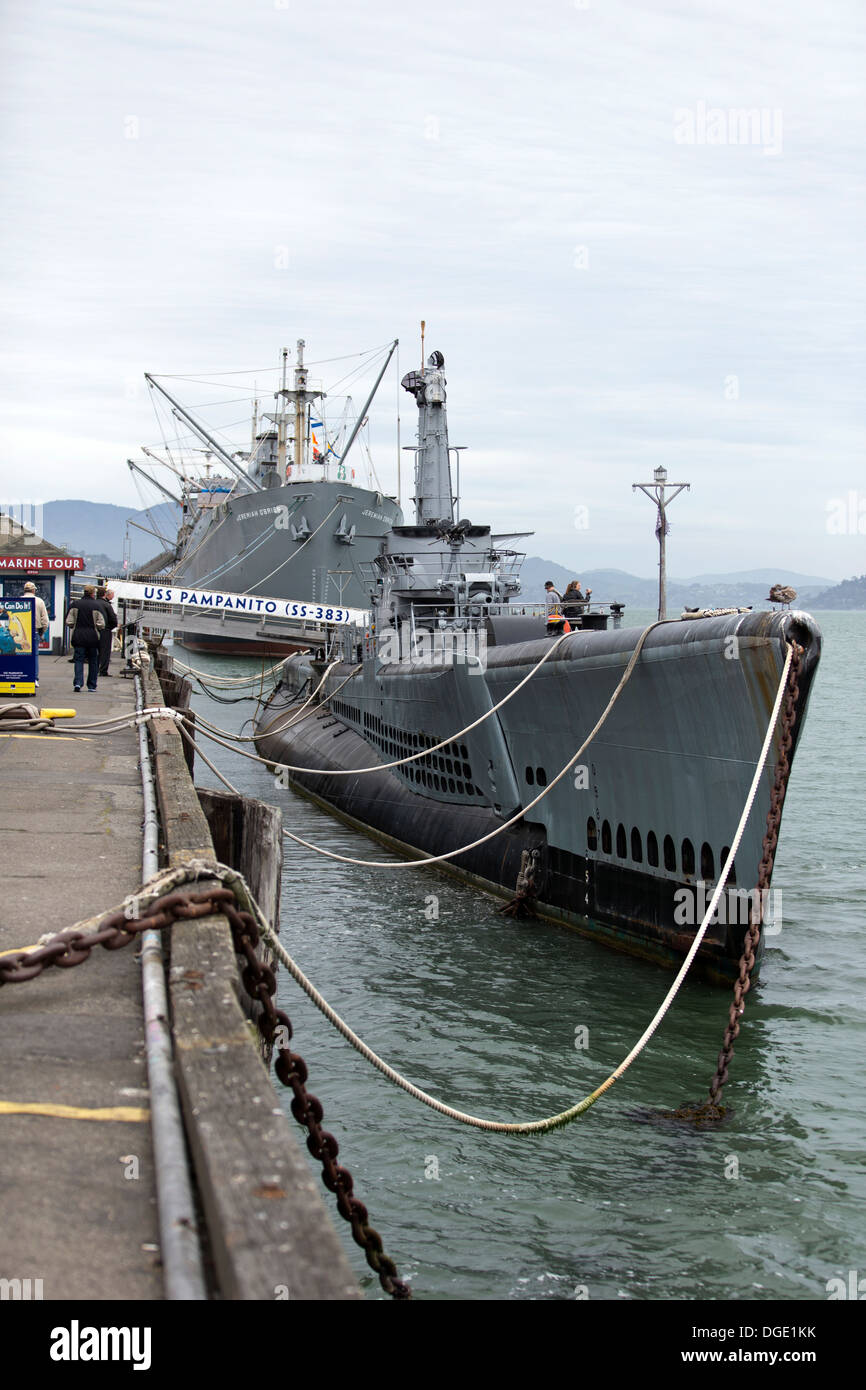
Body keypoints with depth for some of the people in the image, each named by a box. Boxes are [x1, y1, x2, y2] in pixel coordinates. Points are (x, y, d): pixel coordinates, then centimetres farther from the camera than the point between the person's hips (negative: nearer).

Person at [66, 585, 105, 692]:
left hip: (78, 636, 1)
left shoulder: (76, 604, 0)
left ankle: (78, 682, -15)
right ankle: (91, 686, 13)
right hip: (93, 637, -1)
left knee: (79, 660, 3)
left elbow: (69, 622, 0)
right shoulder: (97, 606, -6)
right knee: (93, 662, 10)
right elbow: (101, 624, -8)